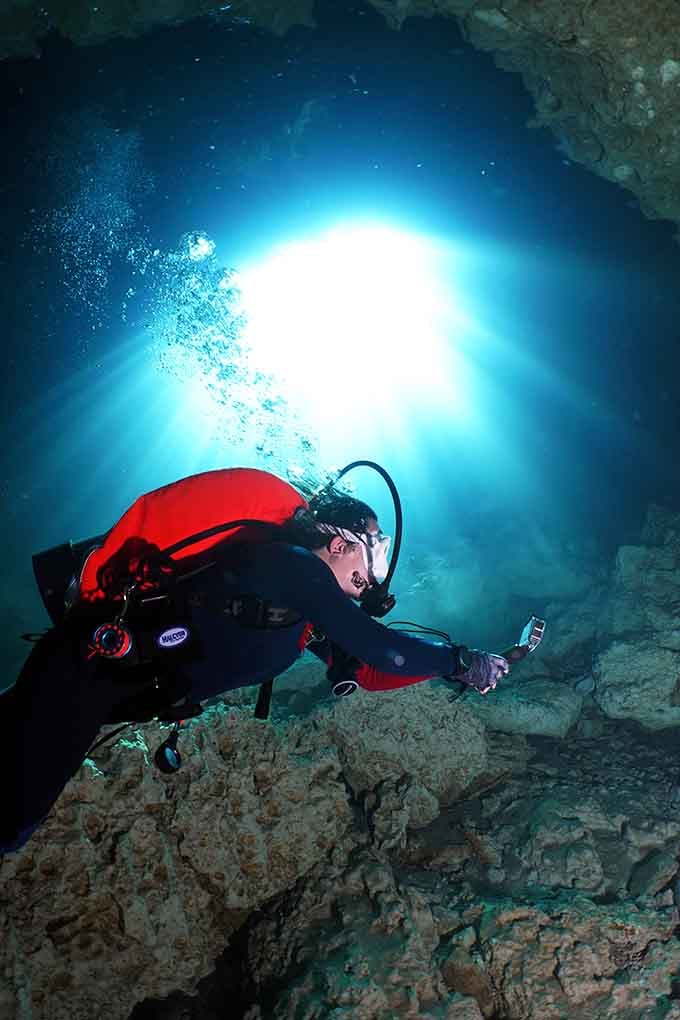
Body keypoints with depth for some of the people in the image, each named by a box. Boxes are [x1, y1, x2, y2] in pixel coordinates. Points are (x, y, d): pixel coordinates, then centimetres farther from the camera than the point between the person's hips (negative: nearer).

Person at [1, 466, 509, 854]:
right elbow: (375, 646, -24)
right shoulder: (288, 561, -20)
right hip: (90, 663, -9)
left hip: (135, 689, 9)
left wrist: (458, 666, 7)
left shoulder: (308, 604, 8)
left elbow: (360, 671, 11)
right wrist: (459, 661, -11)